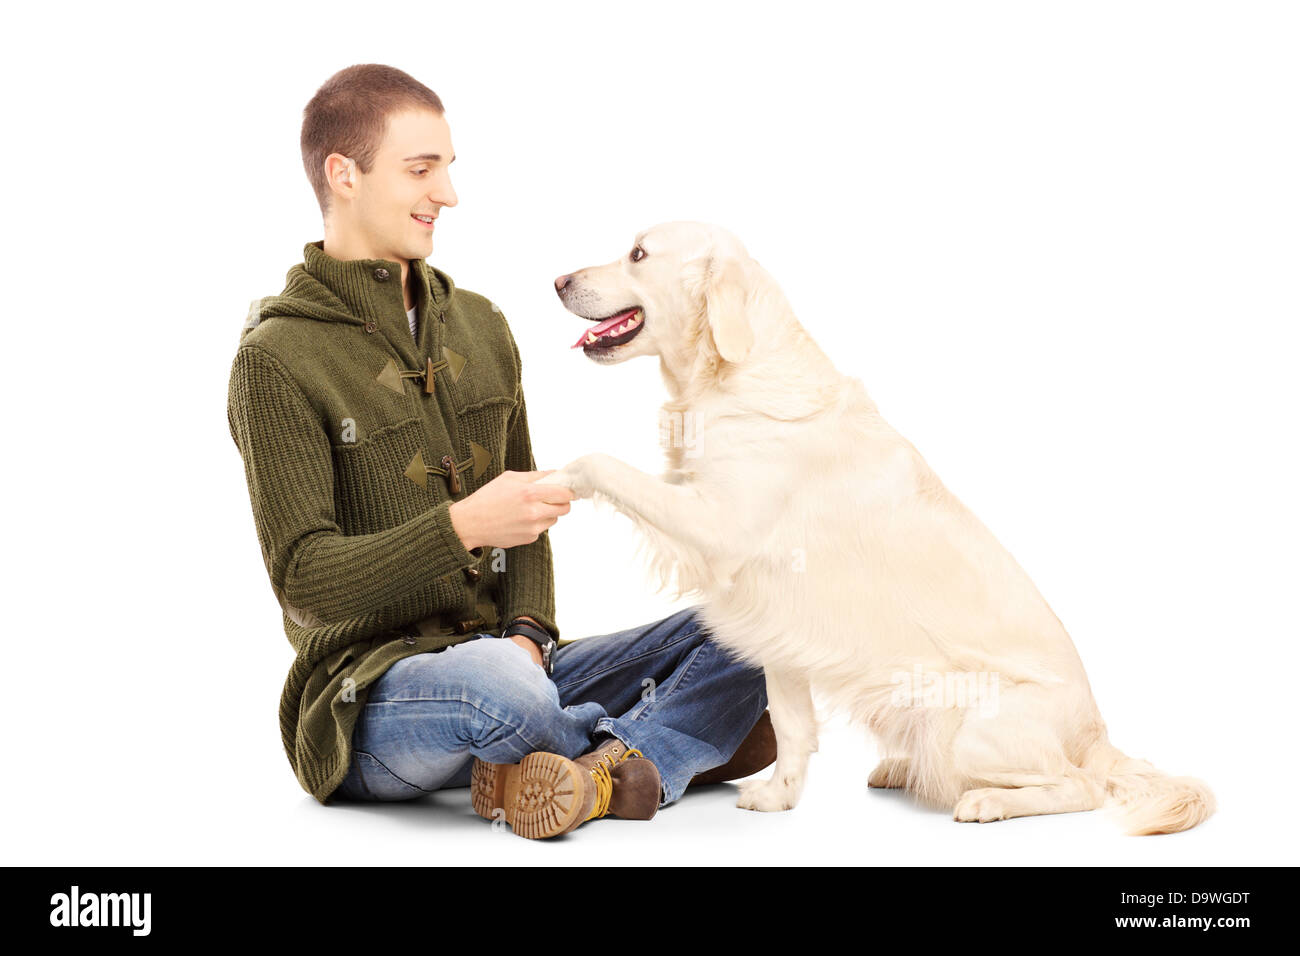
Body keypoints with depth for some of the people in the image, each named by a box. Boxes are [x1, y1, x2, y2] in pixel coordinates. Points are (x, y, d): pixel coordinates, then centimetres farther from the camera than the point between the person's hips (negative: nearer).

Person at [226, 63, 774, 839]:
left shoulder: (479, 324, 13)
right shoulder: (276, 360, -8)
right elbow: (305, 580, -14)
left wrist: (530, 631, -6)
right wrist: (461, 527, -28)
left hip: (502, 655, 6)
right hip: (370, 692, -6)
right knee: (495, 682, -40)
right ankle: (674, 744, -10)